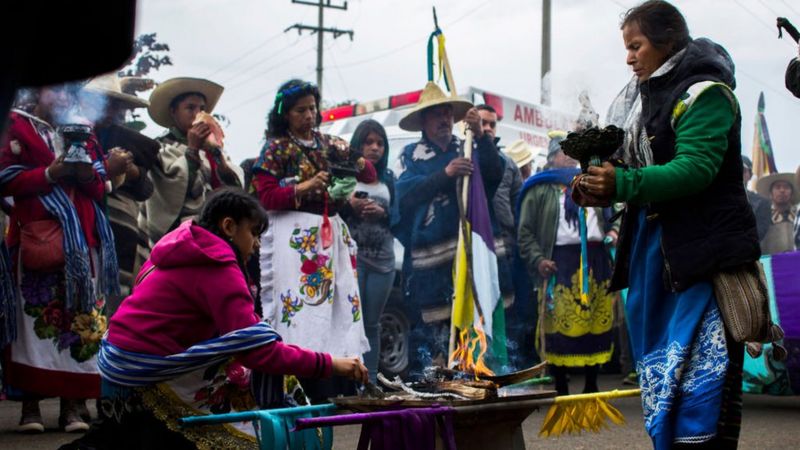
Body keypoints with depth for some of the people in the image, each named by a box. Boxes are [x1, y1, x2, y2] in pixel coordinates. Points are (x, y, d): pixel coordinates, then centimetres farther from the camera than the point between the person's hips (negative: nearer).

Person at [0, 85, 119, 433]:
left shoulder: (84, 134, 20)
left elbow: (101, 187, 16)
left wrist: (89, 175, -6)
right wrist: (49, 174, -12)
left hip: (80, 239, 3)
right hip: (35, 238, -3)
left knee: (79, 316, -3)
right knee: (35, 315, -8)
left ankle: (73, 403, -2)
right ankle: (30, 402, -5)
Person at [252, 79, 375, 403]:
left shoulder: (328, 144, 16)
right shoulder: (276, 147, 2)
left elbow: (370, 175, 16)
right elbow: (266, 196, -5)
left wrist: (353, 158, -4)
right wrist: (305, 187, -17)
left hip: (332, 234, 5)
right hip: (295, 236, -5)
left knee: (339, 302, 0)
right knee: (301, 304, -12)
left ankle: (339, 394, 3)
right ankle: (307, 397, -11)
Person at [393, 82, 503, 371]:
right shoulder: (412, 154, 8)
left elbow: (494, 175, -2)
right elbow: (405, 192, -8)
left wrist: (481, 136, -14)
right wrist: (445, 174, -19)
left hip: (463, 251, 2)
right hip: (424, 254, -2)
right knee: (423, 325, -3)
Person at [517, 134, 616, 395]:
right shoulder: (540, 190, 8)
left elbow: (607, 217, 28)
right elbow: (525, 232, 2)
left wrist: (611, 232, 7)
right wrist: (538, 260, -11)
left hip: (596, 259, 5)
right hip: (560, 262, -4)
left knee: (597, 324, 4)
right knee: (561, 327, -6)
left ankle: (591, 385, 15)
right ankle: (561, 390, 3)